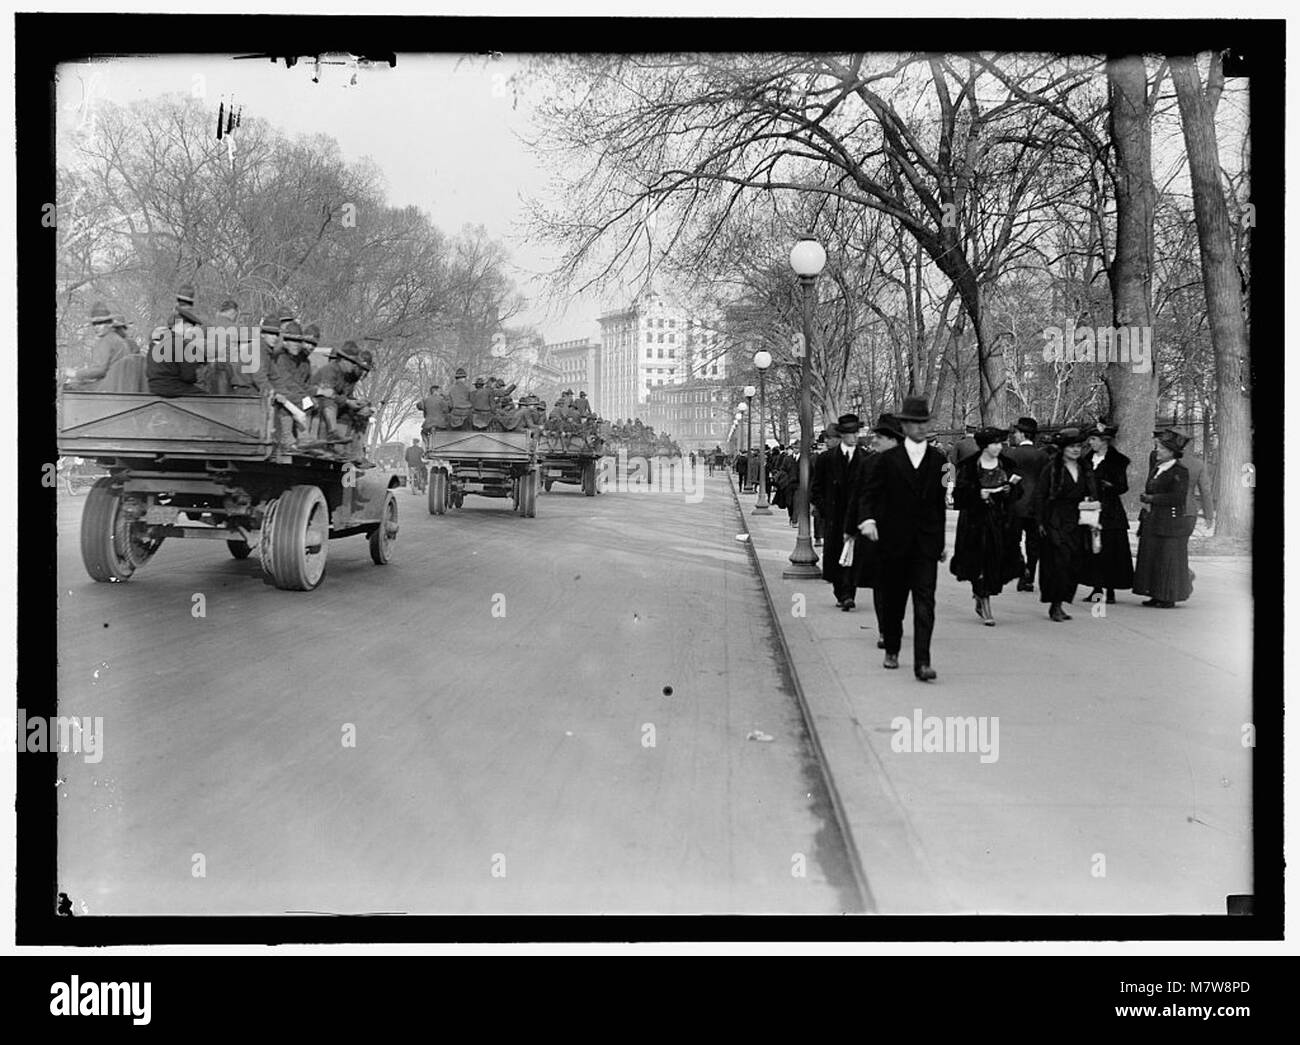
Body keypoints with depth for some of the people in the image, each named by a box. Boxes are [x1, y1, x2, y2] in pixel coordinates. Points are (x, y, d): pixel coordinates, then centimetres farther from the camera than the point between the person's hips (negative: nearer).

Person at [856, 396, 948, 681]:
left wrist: (941, 540, 11)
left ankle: (922, 662, -12)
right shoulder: (889, 459, 1)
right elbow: (869, 493, -1)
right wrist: (867, 518, -20)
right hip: (894, 542, 0)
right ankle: (891, 650, 31)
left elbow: (940, 503, 12)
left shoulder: (938, 460, 7)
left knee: (925, 602, -9)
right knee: (893, 600, 11)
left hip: (927, 543, 0)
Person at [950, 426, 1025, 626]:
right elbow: (959, 495, -7)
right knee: (980, 563, -5)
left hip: (1002, 521, 4)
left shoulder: (1007, 465, 7)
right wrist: (978, 494, -21)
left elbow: (1018, 494, 9)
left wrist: (1012, 487, -12)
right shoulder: (968, 467, -4)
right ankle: (985, 607, 6)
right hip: (976, 520, -4)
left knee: (998, 563, 2)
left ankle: (981, 599, 25)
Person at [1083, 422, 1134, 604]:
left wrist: (1109, 486, -25)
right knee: (1092, 550, 3)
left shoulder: (1116, 461, -4)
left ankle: (1110, 591, 3)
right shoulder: (1088, 459, 11)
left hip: (1110, 512, -5)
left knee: (1109, 551, -3)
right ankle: (1097, 588, 11)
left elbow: (1123, 487, -7)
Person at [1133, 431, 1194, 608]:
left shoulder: (1180, 472, -11)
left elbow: (1177, 497, -20)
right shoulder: (1157, 468, 14)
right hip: (1152, 520, 8)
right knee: (1151, 558, 8)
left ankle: (1169, 598, 7)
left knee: (1168, 559, -1)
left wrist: (1151, 498, -14)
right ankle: (1156, 595, 15)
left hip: (1171, 522, -8)